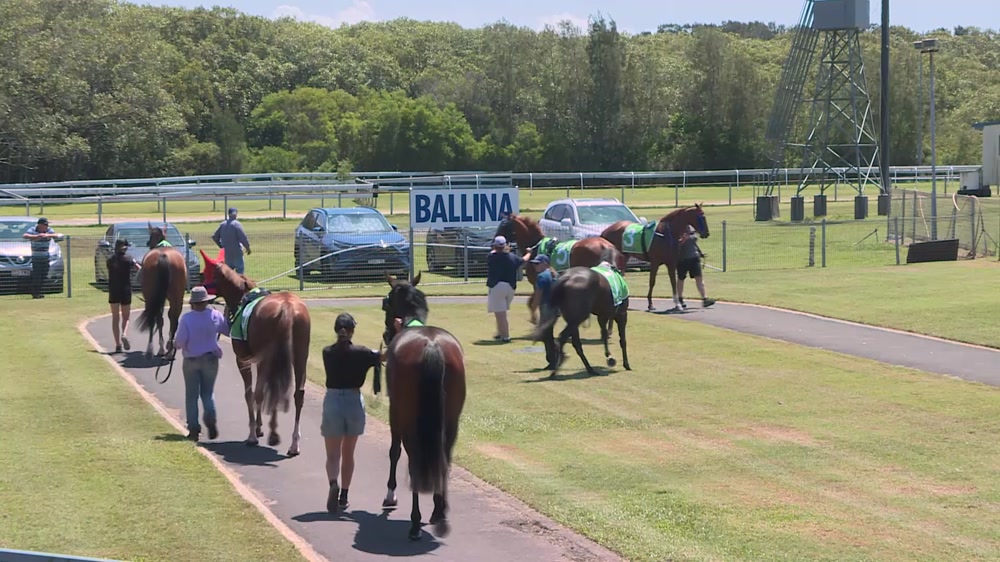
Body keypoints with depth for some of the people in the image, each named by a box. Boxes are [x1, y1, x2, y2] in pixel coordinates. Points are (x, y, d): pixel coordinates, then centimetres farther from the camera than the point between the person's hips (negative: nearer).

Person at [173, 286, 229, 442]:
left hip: (191, 360, -2)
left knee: (191, 395, 9)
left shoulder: (187, 318, -17)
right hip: (210, 359, 2)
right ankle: (210, 417, -12)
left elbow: (180, 342, -17)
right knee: (207, 393, 15)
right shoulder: (216, 316, -9)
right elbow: (228, 330, 6)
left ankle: (193, 429, 6)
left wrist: (175, 343, 6)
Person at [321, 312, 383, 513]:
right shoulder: (361, 353, -7)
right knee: (348, 453, 15)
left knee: (333, 453, 4)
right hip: (354, 402, 0)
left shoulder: (327, 353, -3)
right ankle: (343, 496, 19)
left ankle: (333, 483, -25)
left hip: (332, 401, 0)